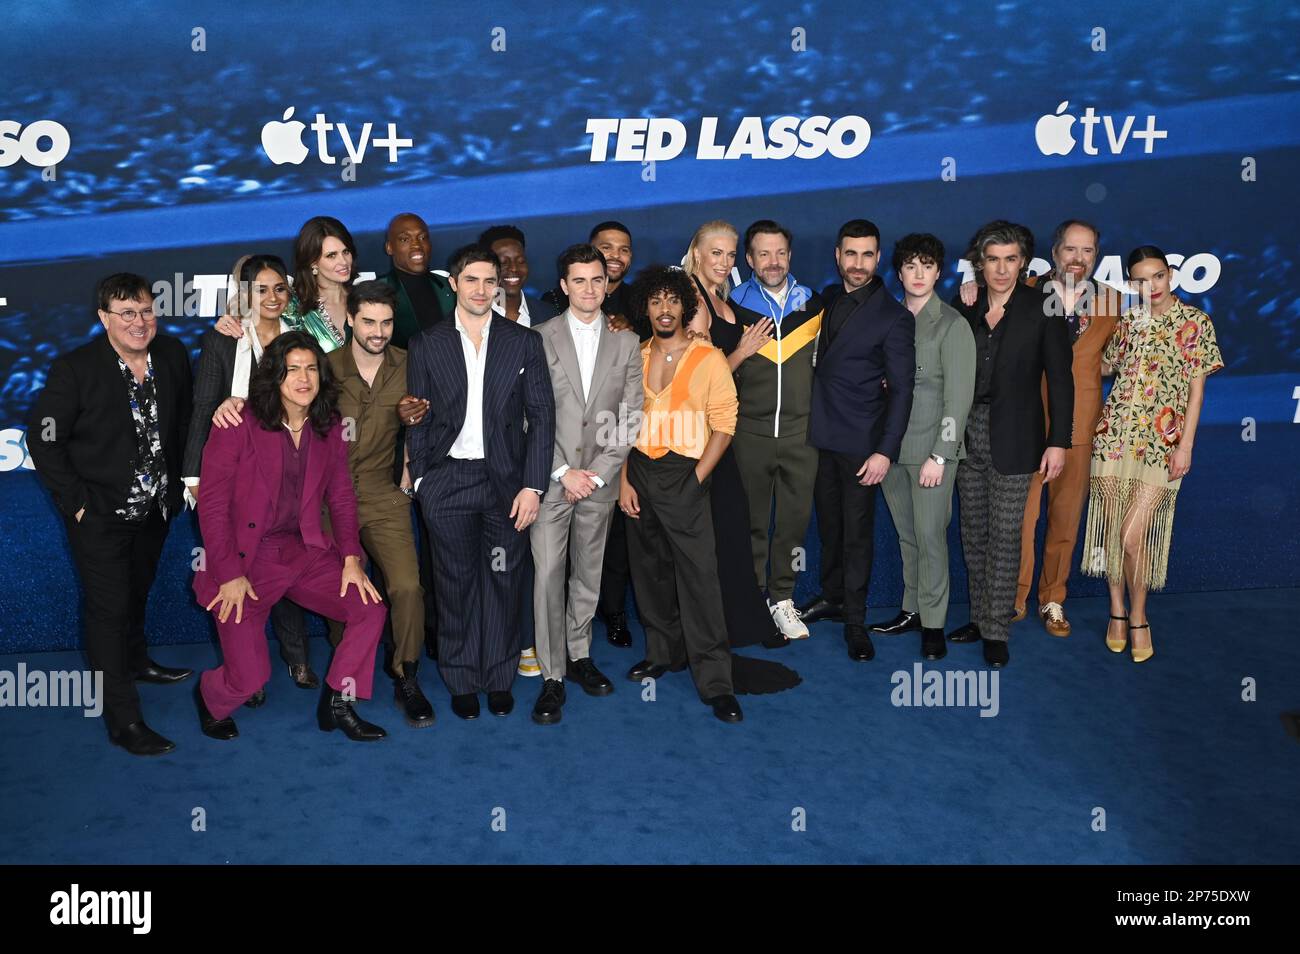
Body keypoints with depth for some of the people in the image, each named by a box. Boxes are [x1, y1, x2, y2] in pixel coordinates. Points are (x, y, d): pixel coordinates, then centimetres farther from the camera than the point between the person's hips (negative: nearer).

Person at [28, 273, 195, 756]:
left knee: (137, 593, 25)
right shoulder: (75, 369, -19)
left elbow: (182, 421, 8)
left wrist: (178, 480, 7)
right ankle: (123, 721, 6)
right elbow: (44, 440, -14)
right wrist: (77, 502, -15)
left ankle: (135, 662, 51)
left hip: (154, 508, 5)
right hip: (100, 515, -5)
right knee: (108, 608, -1)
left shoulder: (172, 354, -5)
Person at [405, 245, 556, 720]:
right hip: (447, 480, 0)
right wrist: (420, 480, -1)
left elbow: (541, 415, 1)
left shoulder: (524, 341, 3)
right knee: (456, 582, 6)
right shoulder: (426, 344, 4)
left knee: (503, 580, 6)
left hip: (506, 480, 0)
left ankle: (500, 678, 21)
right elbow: (418, 419, 6)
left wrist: (532, 485, -6)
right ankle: (462, 680, 20)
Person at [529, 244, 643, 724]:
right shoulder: (539, 339, -1)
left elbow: (631, 418, 4)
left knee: (588, 573, 11)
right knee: (548, 575, -5)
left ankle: (578, 655, 27)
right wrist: (563, 472, -9)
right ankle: (552, 676, 2)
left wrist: (599, 473, -4)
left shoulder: (626, 343, 7)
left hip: (600, 480, 3)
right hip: (553, 478, -2)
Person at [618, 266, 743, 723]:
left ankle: (715, 681, -3)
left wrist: (696, 480, -12)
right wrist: (624, 480, 2)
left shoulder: (708, 359, -3)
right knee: (650, 570, 13)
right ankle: (662, 651, 30)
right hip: (639, 476, 5)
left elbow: (724, 424, -6)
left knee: (699, 578, -8)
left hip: (685, 479, -4)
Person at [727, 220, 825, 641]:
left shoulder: (813, 304, 7)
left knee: (794, 520, 6)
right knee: (752, 522, 7)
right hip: (750, 433, -1)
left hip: (801, 432, 1)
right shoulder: (733, 306, 1)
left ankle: (782, 599, 20)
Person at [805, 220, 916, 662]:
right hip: (821, 434, 5)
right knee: (828, 522, 14)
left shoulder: (894, 318, -8)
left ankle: (855, 620, 12)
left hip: (860, 442, -5)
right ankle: (832, 595, 31)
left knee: (857, 531, 2)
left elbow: (901, 390, -9)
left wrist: (885, 451, -15)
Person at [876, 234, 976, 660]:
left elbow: (959, 396, -9)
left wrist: (940, 456, -14)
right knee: (907, 536, 11)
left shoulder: (952, 325, -5)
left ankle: (933, 623, 9)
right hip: (891, 446, 4)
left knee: (930, 536, -2)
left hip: (931, 448, -4)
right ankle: (912, 609, 23)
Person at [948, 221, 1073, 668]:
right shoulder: (963, 305, 5)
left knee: (1004, 536, -1)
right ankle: (980, 618, 22)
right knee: (973, 532, 11)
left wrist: (1058, 442, -9)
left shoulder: (1042, 309, -5)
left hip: (1013, 438, -4)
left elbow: (1060, 379, -5)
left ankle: (997, 631, 7)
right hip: (966, 431, 4)